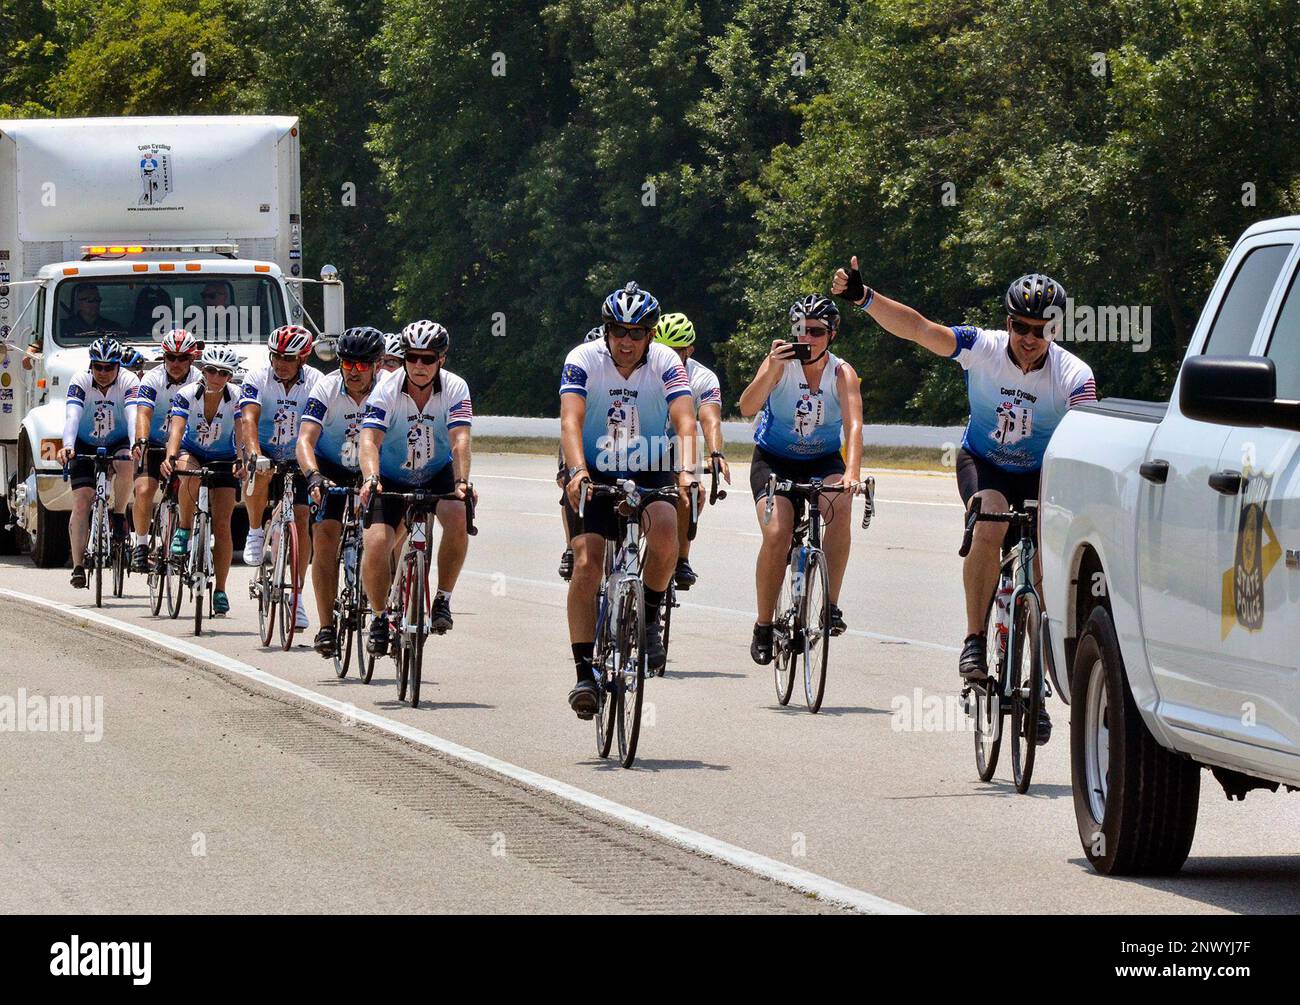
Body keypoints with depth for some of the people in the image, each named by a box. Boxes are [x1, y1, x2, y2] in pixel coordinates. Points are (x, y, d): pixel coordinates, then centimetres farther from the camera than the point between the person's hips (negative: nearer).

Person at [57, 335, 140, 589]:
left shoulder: (129, 382, -22)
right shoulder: (80, 382, -21)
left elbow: (133, 415, -37)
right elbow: (72, 416, -34)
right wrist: (68, 446, -52)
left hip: (118, 442, 0)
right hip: (85, 445, 0)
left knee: (126, 464, -35)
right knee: (81, 502, -12)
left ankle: (119, 516, -10)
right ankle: (78, 566, -9)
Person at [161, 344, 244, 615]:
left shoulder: (236, 398, -20)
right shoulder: (186, 395, -22)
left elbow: (242, 432, -32)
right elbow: (176, 429, -34)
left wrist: (241, 459, -52)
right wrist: (170, 457, -53)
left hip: (223, 460, 0)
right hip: (191, 452, 0)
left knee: (222, 525, -7)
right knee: (190, 477, -38)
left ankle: (220, 590, 3)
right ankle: (183, 530, -16)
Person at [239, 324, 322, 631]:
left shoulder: (316, 383, -11)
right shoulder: (257, 379, -14)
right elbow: (248, 419, -27)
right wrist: (252, 453, -45)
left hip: (298, 460, 1)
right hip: (264, 453, -1)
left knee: (301, 521, -10)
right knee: (259, 474, -36)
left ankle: (296, 594, -1)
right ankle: (255, 533, -12)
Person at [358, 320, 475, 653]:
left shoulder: (455, 389, -17)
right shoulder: (387, 390, -19)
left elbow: (460, 440, -28)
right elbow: (370, 440, -29)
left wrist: (461, 481, -45)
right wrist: (371, 479, -48)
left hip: (437, 474, 0)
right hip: (392, 478, 0)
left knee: (458, 519, -30)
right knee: (375, 544, -20)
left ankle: (443, 600, -11)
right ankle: (379, 619, 4)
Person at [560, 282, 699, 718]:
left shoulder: (666, 363, -13)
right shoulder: (583, 360, -16)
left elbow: (685, 422, -25)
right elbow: (570, 421, -28)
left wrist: (687, 470, -44)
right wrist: (577, 470, -46)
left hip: (649, 472, 0)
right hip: (594, 473, 0)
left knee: (664, 527, -30)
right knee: (587, 563, -17)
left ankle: (650, 617, -5)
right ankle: (585, 673, -13)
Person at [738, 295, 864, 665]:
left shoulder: (842, 373, -13)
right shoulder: (782, 364, -15)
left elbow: (853, 425, -26)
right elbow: (747, 408, -27)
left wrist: (852, 472, -43)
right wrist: (772, 368, -43)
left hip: (823, 461, 1)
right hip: (774, 460, -1)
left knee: (840, 508, -30)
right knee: (776, 534, -22)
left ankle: (831, 604, -21)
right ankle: (764, 626, -7)